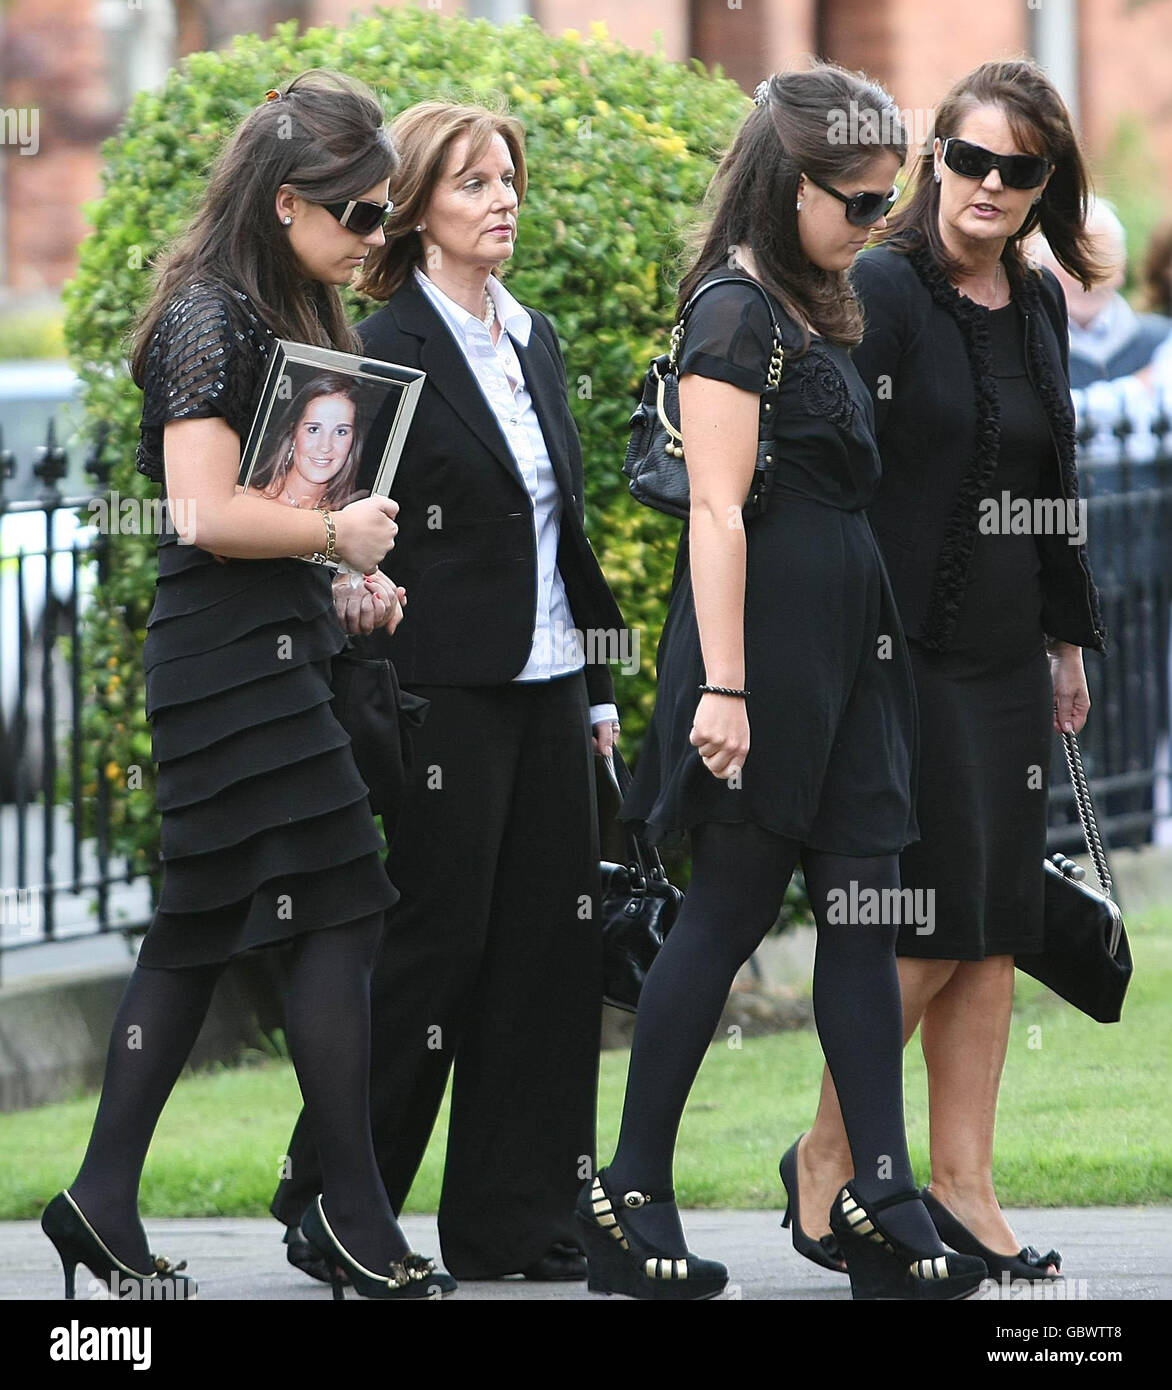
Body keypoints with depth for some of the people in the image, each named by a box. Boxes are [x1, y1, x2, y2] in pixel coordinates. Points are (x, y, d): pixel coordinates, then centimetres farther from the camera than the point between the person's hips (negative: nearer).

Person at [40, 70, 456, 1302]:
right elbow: (207, 510, -21)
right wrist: (338, 534, -8)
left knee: (200, 932, 9)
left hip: (277, 642, 10)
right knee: (337, 911, -9)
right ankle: (352, 1210, -4)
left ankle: (104, 1199, 11)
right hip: (237, 655, -10)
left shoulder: (282, 316, 17)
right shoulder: (212, 320, -13)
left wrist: (342, 583, 11)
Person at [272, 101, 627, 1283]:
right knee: (434, 946, -4)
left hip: (545, 687, 7)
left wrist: (599, 689, 17)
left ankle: (515, 1223, 10)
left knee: (551, 943, 5)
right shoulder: (388, 351, -9)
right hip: (445, 689, -7)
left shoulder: (534, 341, 14)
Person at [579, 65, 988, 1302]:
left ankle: (882, 1200, 2)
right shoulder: (734, 313, -11)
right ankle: (632, 1193, 6)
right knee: (730, 910, -3)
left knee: (862, 907, 3)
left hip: (845, 644, 9)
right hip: (767, 638, -9)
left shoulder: (807, 311, 16)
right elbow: (717, 508, -17)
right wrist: (722, 686, -22)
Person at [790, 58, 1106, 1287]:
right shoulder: (880, 293, -9)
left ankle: (963, 1188, 9)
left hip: (1006, 656, 7)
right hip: (906, 649, -7)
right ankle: (827, 1153, 8)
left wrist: (1068, 638, 22)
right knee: (932, 922, -8)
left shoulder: (1037, 306, 12)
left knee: (998, 923, 5)